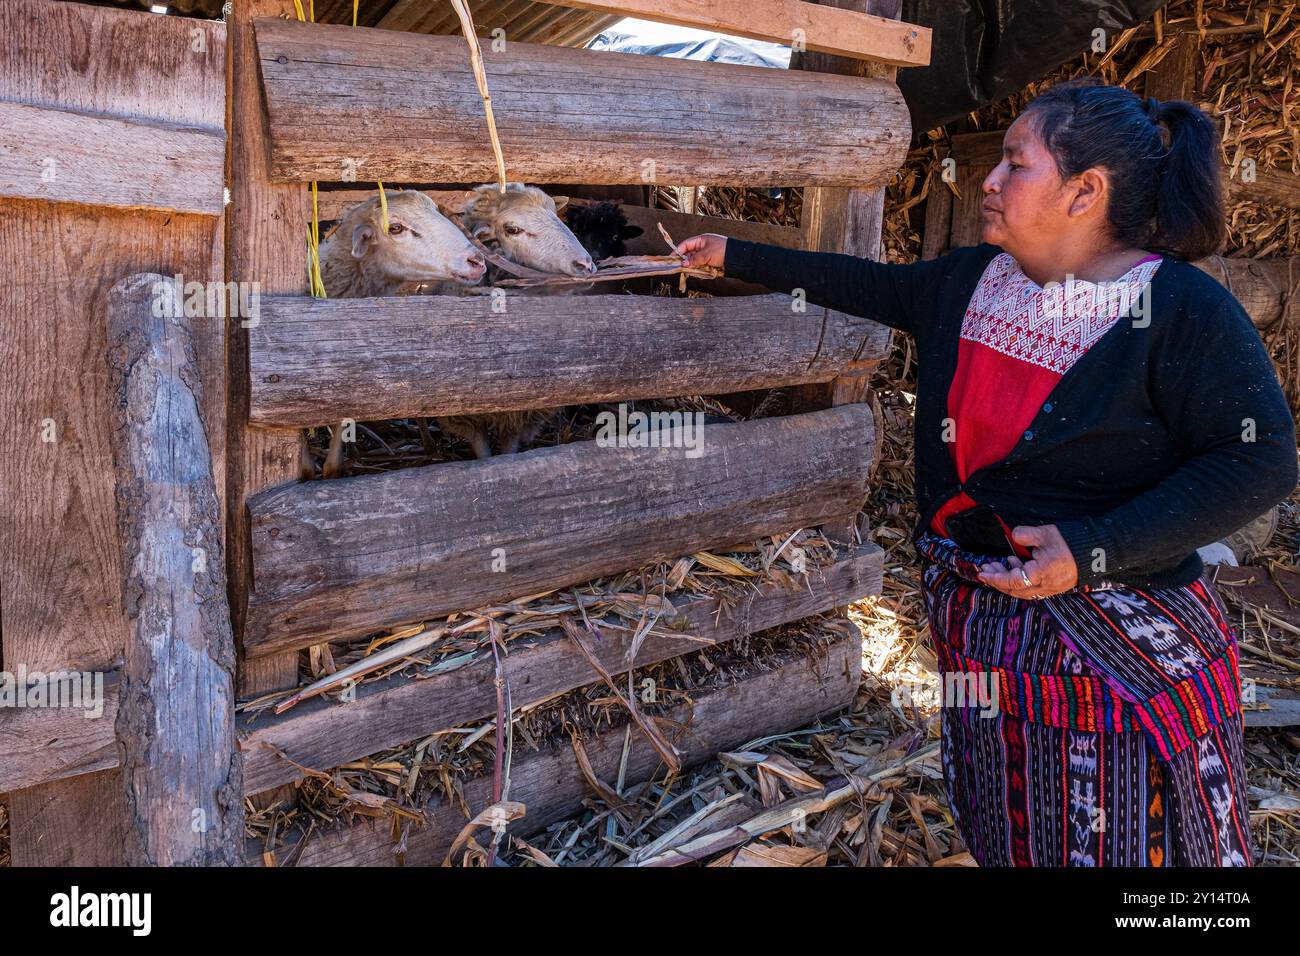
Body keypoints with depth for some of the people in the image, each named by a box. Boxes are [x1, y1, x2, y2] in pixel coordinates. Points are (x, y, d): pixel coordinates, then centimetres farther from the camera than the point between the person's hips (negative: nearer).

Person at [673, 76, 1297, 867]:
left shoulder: (1182, 311, -15)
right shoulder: (970, 281, 5)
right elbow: (870, 285, 18)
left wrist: (1094, 549, -25)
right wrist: (736, 257, 22)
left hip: (1122, 651, -6)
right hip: (979, 626, 6)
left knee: (1130, 843, 6)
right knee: (1006, 842, 20)